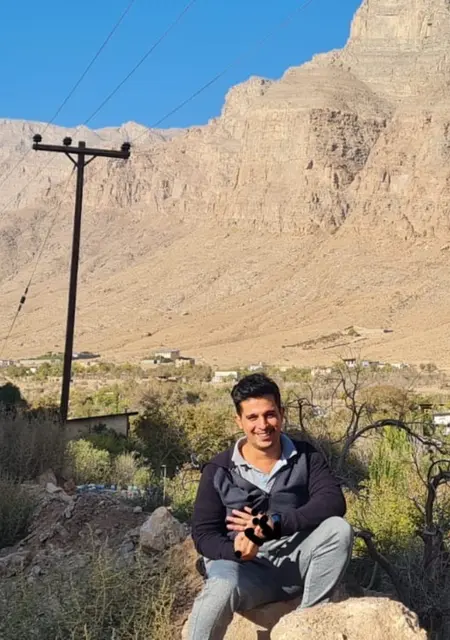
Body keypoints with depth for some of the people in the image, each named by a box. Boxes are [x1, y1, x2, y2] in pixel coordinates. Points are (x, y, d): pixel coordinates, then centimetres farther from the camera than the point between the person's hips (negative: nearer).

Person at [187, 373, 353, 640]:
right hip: (244, 565, -2)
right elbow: (204, 534, -3)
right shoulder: (219, 471, -3)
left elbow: (333, 502, -15)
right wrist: (235, 550, -28)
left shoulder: (305, 456, 1)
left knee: (338, 529, -24)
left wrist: (275, 523, -28)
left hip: (294, 561, 3)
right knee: (222, 590, -37)